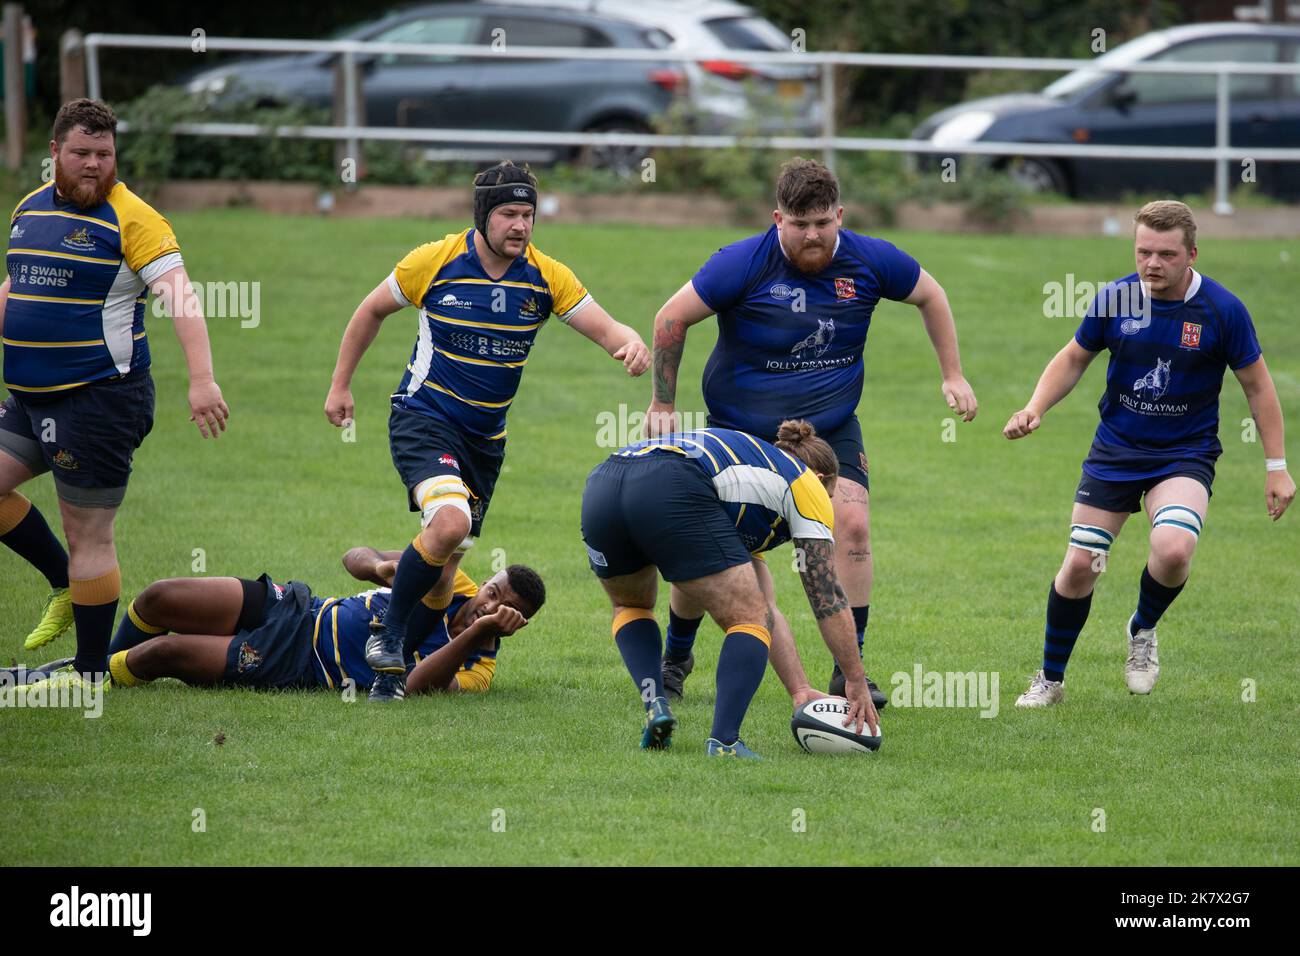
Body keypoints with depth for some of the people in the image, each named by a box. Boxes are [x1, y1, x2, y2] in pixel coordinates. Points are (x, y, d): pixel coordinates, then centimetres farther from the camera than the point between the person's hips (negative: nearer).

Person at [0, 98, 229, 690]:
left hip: (99, 400, -8)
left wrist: (201, 380, -33)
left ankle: (90, 672, 7)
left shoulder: (131, 219, -12)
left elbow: (181, 298, -21)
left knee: (88, 536, -3)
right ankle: (65, 584, 23)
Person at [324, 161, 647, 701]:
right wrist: (341, 385, 7)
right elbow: (372, 311, 5)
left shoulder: (546, 277, -5)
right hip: (424, 418, -4)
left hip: (485, 435, 4)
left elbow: (605, 328, -5)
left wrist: (631, 344, -30)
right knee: (450, 520, -29)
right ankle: (389, 635, -12)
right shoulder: (436, 262, -11)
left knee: (444, 569, 6)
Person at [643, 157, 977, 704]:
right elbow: (672, 318, -10)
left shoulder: (869, 261, -9)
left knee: (852, 524, -20)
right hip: (739, 427, -2)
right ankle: (674, 659, 25)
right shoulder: (743, 264, -19)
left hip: (830, 428, 2)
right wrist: (663, 402, -8)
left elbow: (930, 296, 10)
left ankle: (849, 671, -10)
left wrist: (953, 376, 10)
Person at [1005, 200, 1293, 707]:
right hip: (1114, 451, 2)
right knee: (1079, 566, -1)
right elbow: (1074, 359, 9)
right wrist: (1035, 408, -7)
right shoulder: (1114, 299, -8)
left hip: (1185, 454, -2)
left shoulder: (1222, 309, -13)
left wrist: (1276, 466, -2)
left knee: (1173, 549, -29)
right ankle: (1051, 679, 22)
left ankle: (1143, 630, 4)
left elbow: (1257, 384, -2)